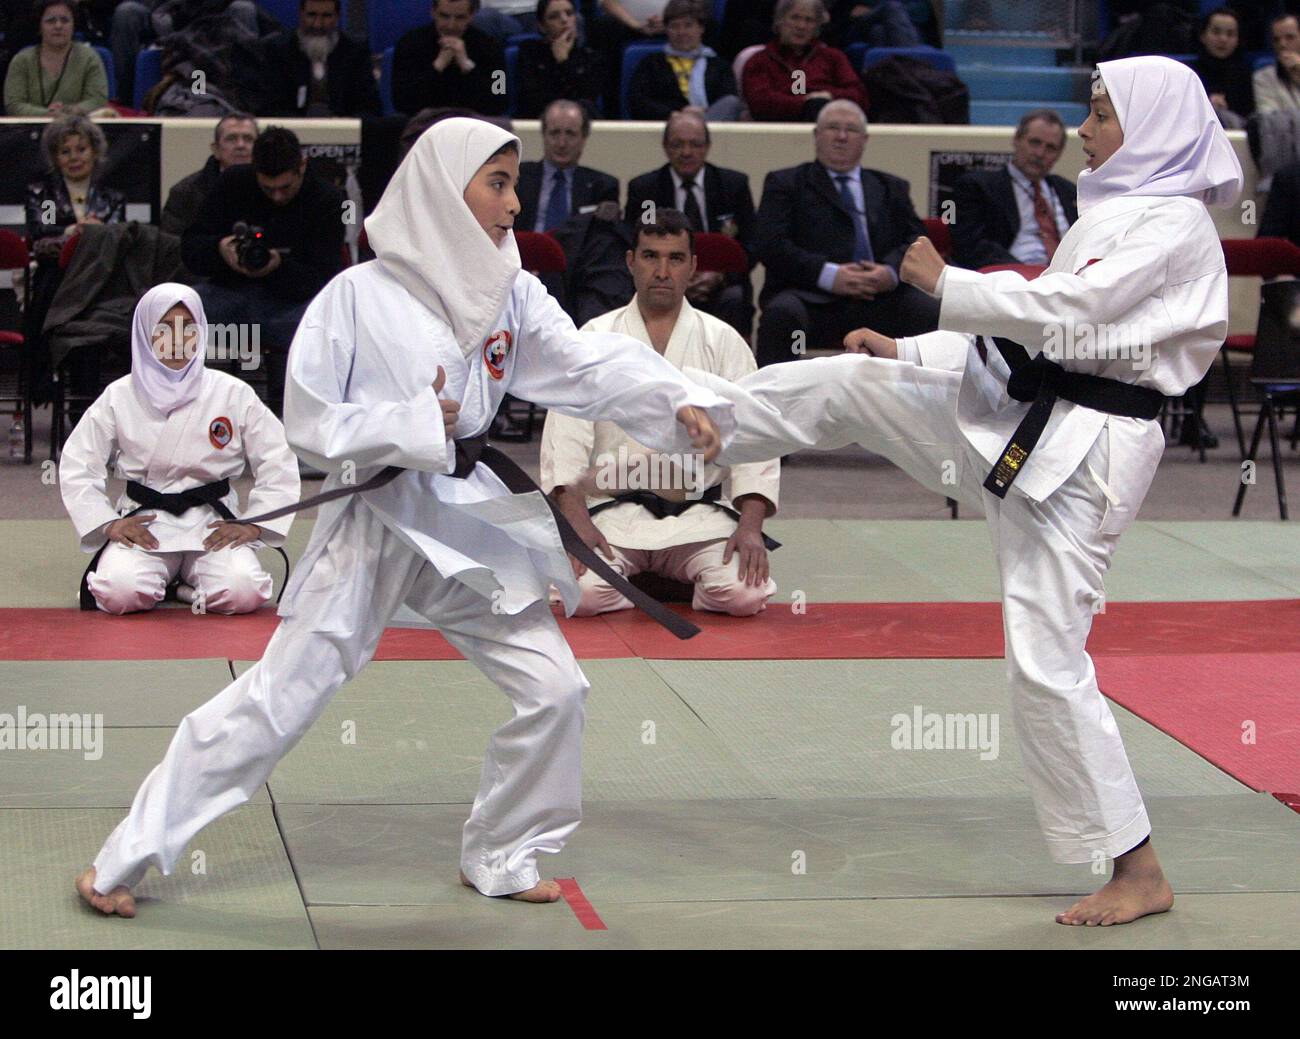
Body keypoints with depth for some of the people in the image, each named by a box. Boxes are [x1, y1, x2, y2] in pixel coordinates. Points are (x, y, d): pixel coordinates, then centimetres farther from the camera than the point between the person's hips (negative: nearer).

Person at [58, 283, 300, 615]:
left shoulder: (232, 394, 2)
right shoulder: (120, 396, 3)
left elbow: (278, 463, 4)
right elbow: (77, 466, 5)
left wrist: (253, 525, -5)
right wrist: (108, 523, -6)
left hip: (213, 526, 0)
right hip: (144, 524, 0)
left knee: (243, 593, -28)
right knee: (119, 593, -29)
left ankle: (191, 579, 5)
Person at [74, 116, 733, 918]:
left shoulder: (513, 295, 3)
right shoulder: (359, 297, -12)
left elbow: (593, 365, -9)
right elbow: (308, 422, -13)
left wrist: (680, 403, -25)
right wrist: (414, 427, -22)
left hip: (472, 522, 6)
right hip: (375, 524, -5)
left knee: (554, 689, 3)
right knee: (275, 702, -6)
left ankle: (499, 858, 24)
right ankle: (125, 859, 4)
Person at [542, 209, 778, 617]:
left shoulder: (723, 342, 7)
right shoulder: (594, 338, 5)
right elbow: (566, 433, -4)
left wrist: (750, 525, -13)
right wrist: (576, 520, -18)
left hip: (700, 513, 1)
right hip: (615, 512, 0)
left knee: (745, 594, -25)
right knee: (584, 593, -28)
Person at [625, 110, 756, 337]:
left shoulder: (735, 184, 9)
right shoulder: (642, 188, 7)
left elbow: (750, 249, 6)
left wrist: (719, 276, -14)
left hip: (720, 284, 1)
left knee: (734, 301, -33)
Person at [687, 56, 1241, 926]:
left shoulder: (1177, 229, -13)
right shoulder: (1112, 215, 16)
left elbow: (1059, 310, -22)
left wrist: (945, 282, -10)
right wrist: (908, 355, 14)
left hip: (1081, 454, -9)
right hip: (1013, 411, 9)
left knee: (1047, 658, -9)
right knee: (842, 387, 7)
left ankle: (1139, 871, 0)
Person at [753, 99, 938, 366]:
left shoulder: (891, 188, 27)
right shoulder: (785, 184, 16)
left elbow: (916, 239, 14)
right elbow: (772, 246, 1)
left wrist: (892, 271, -10)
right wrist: (828, 275, -13)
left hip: (879, 301, 3)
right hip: (812, 299, -2)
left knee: (932, 312, -25)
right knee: (783, 313, -36)